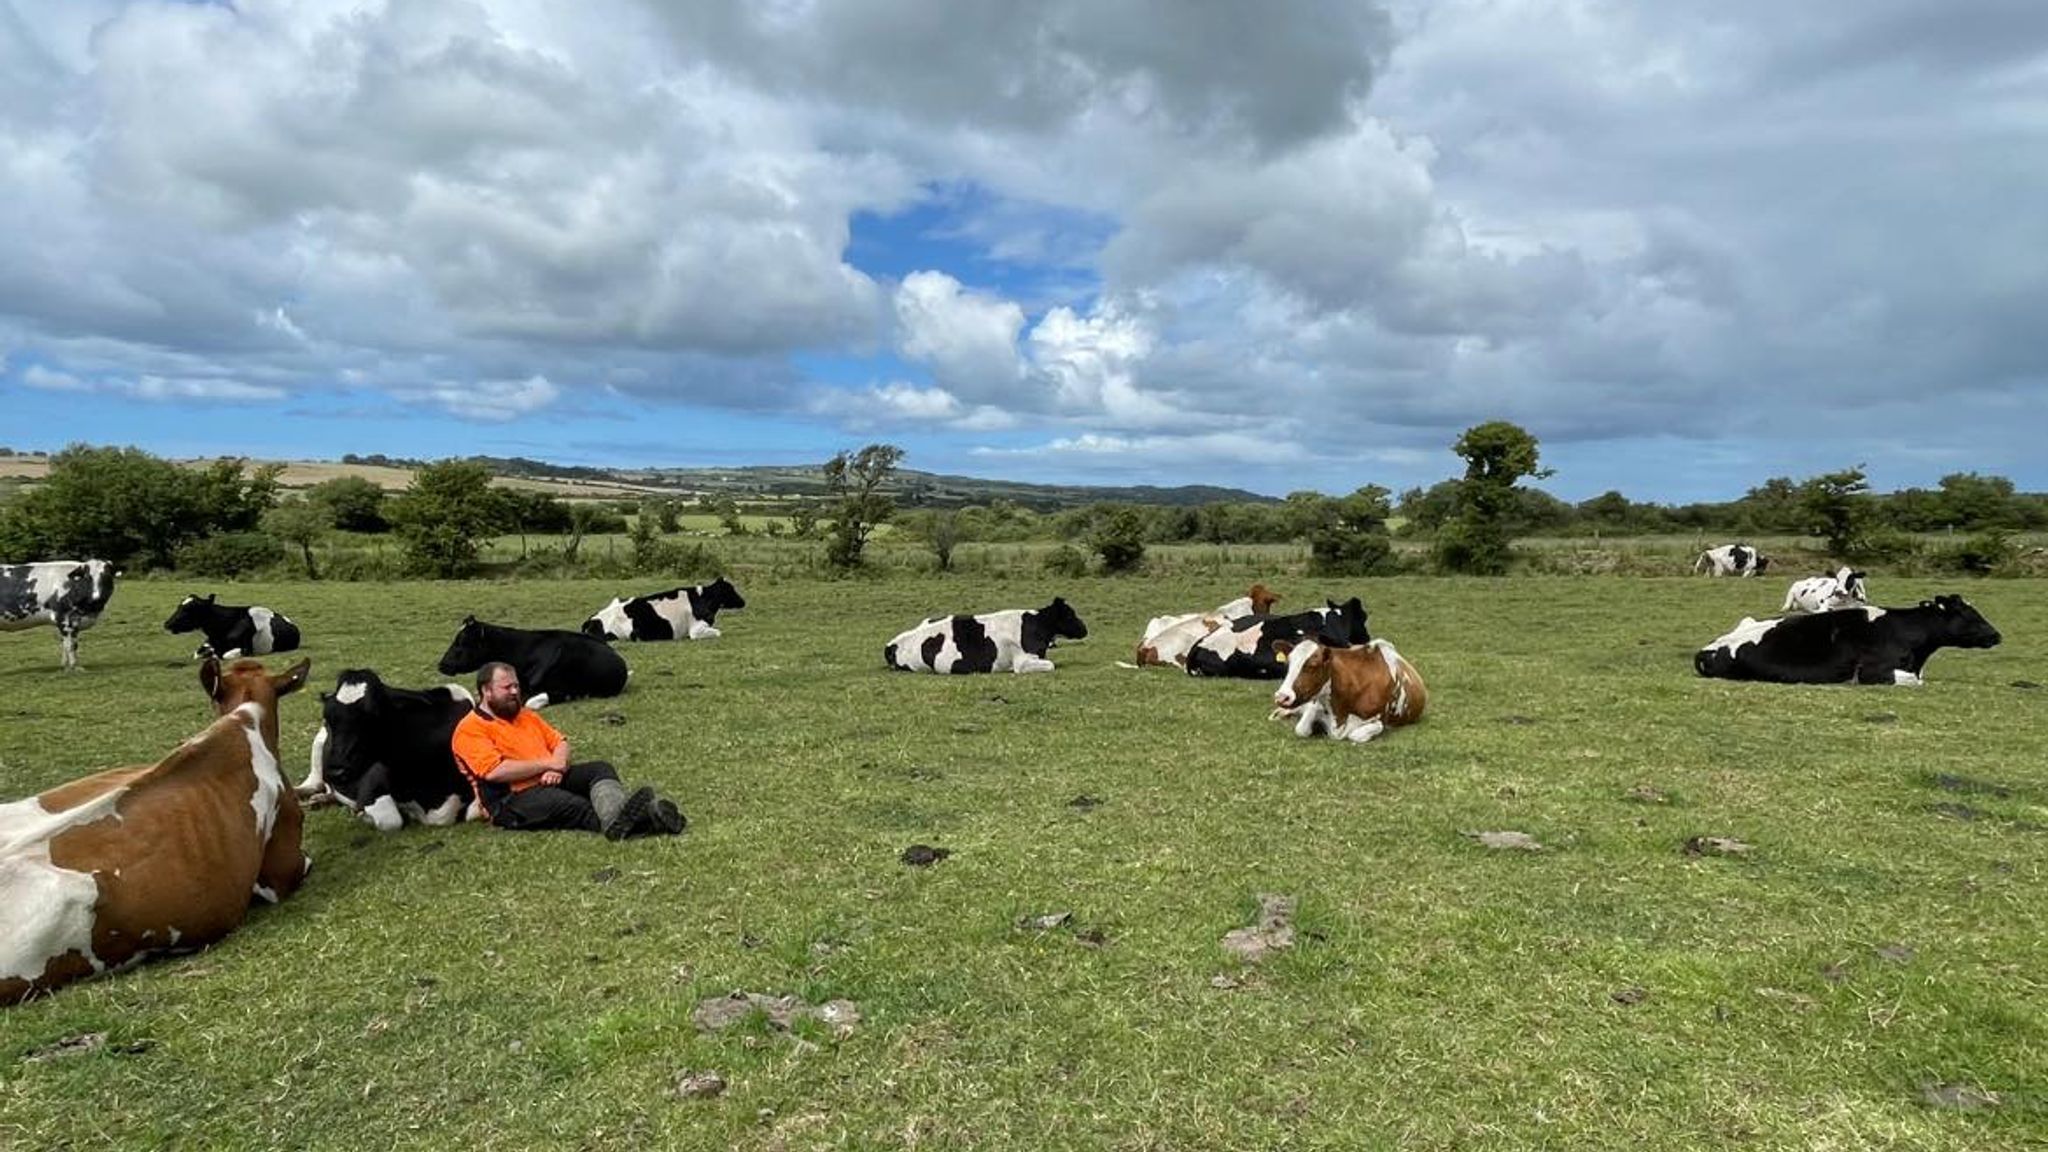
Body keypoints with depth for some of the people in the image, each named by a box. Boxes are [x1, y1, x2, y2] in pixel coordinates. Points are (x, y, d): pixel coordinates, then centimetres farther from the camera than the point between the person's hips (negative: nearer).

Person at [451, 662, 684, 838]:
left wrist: (557, 766, -6)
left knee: (600, 769, -20)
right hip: (513, 800, -7)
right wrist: (547, 763, -11)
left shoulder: (526, 715, 22)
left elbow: (560, 743, 18)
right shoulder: (470, 730, -3)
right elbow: (495, 772, -17)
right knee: (568, 803, -35)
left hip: (550, 782, 7)